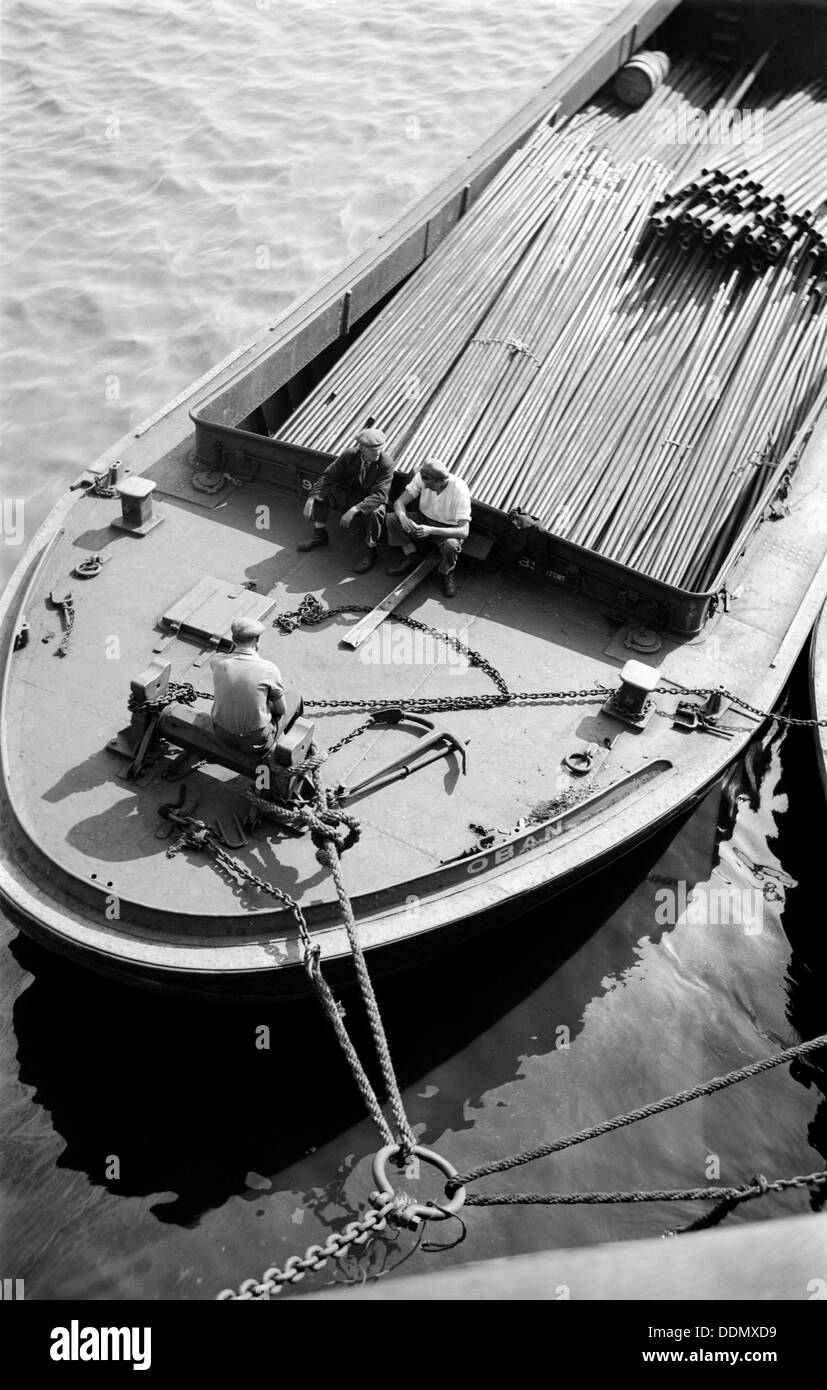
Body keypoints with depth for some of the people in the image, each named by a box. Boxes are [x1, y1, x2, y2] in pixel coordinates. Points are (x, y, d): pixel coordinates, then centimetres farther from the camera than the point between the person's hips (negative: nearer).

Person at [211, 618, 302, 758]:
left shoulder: (216, 663, -13)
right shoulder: (269, 669, -21)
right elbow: (281, 709, -5)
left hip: (222, 736, 4)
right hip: (255, 742, -4)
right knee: (293, 697, 23)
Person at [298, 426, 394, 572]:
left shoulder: (386, 463, -26)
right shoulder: (349, 455, -15)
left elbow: (379, 495, -32)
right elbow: (328, 477, -11)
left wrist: (355, 509, -44)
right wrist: (311, 498, -25)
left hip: (371, 501, -4)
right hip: (350, 494, 4)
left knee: (375, 512, -39)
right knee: (321, 492, -15)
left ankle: (370, 552, -14)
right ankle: (319, 535, 4)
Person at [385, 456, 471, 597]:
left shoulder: (459, 489, -30)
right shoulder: (422, 478, -19)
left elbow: (464, 532, -33)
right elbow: (399, 502, -12)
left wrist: (431, 530, -44)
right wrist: (403, 517, -37)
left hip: (448, 528, -4)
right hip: (424, 519, 4)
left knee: (451, 545, -38)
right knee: (391, 519, -18)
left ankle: (447, 574, -4)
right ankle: (411, 557, 3)